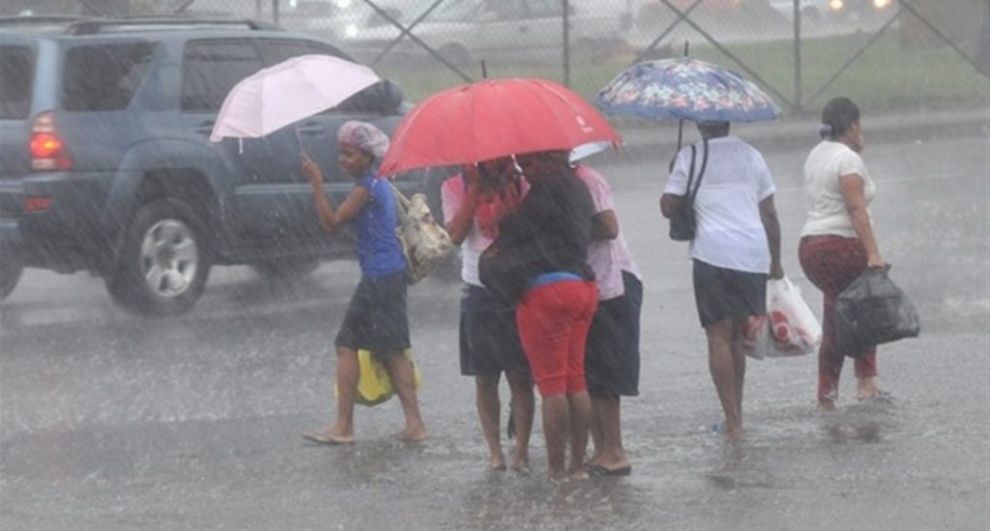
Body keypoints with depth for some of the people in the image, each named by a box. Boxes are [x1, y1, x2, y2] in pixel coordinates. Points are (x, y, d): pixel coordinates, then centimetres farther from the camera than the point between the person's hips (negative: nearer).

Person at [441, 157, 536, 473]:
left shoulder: (519, 186, 3)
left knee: (520, 378, -3)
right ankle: (494, 450, 13)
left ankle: (521, 449, 2)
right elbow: (456, 234, -12)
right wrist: (475, 190, -13)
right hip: (479, 295, 1)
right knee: (485, 379, 5)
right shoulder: (456, 188, 3)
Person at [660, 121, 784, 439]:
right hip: (753, 255, 4)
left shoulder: (689, 157, 0)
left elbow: (668, 207, -1)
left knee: (720, 337, -1)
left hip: (712, 254, -3)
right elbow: (769, 214, 12)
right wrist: (776, 263, 20)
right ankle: (735, 416, 15)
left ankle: (732, 422, -7)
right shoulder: (751, 155, 11)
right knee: (741, 337, 13)